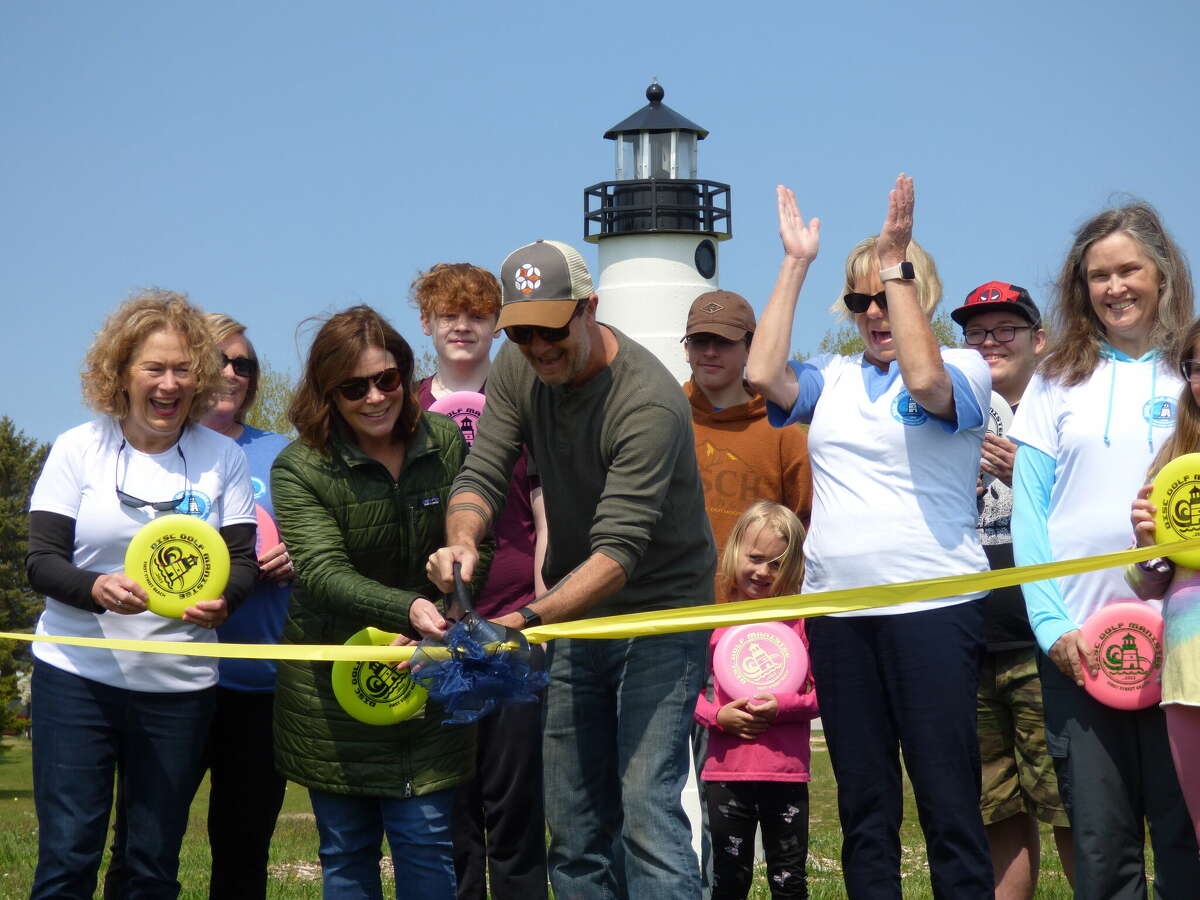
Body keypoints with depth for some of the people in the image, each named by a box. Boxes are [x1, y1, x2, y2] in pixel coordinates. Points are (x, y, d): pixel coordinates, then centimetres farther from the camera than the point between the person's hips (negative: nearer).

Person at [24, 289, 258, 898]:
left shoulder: (222, 457, 6)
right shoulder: (78, 449, 2)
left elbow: (243, 561, 4)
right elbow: (41, 561, -2)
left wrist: (222, 600, -20)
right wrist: (97, 590, -24)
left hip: (179, 683, 1)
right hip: (76, 673, -1)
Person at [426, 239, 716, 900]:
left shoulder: (648, 402, -26)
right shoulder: (518, 370, -3)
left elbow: (618, 549, -31)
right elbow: (482, 474, -6)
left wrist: (521, 623, -43)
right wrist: (461, 539, -30)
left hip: (660, 610, -7)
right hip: (573, 607, 7)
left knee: (647, 810, -16)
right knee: (572, 821, 8)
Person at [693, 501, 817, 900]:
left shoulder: (801, 621, 0)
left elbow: (821, 693, -1)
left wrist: (782, 706, -17)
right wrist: (717, 715, -10)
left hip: (787, 773, -1)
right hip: (725, 773, 1)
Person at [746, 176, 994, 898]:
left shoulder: (963, 368, 2)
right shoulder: (834, 378, 15)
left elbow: (926, 379, -20)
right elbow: (764, 374, -2)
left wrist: (897, 266, -16)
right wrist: (795, 266, 3)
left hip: (931, 606, -5)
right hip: (838, 609, 5)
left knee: (948, 796, -5)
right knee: (863, 801, 10)